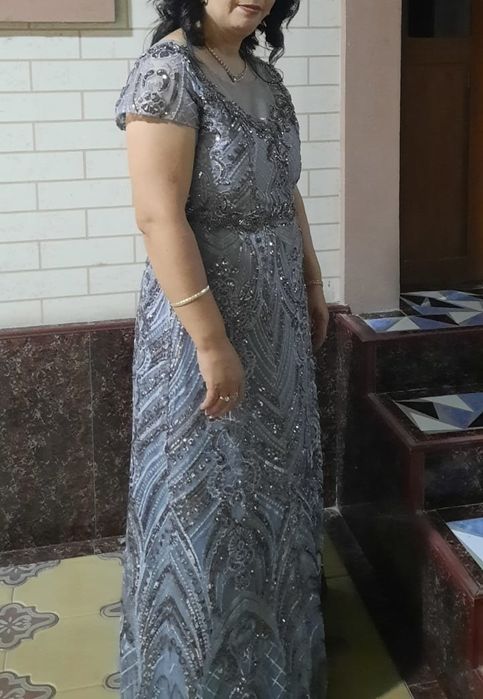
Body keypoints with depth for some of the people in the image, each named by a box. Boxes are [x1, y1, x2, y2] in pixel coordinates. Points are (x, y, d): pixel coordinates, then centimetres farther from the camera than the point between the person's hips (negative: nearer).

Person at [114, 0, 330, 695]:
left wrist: (312, 283, 20)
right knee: (210, 494, 5)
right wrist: (211, 340, -25)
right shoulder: (167, 71, -17)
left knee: (275, 481, 21)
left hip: (276, 315, 9)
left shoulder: (265, 75, 8)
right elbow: (159, 217, -24)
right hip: (205, 314, -9)